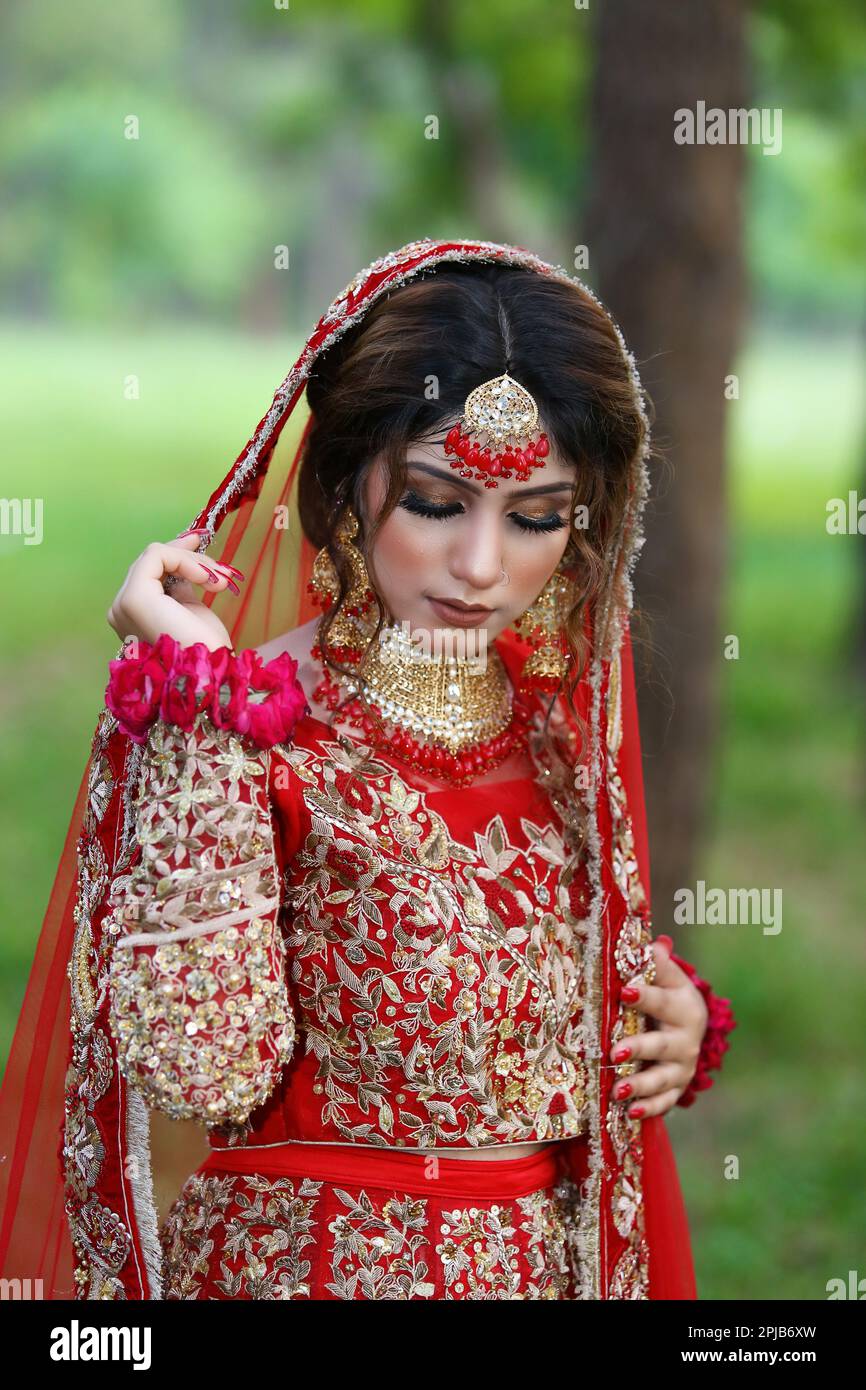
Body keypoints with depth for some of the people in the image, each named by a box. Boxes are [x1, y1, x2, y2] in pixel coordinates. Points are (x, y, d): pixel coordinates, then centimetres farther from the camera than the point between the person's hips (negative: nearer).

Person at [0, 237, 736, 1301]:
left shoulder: (564, 717, 0)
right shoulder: (252, 723, -16)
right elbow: (205, 1071, -28)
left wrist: (675, 1020, -4)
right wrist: (196, 713, -28)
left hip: (570, 1244, 5)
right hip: (311, 1259, -5)